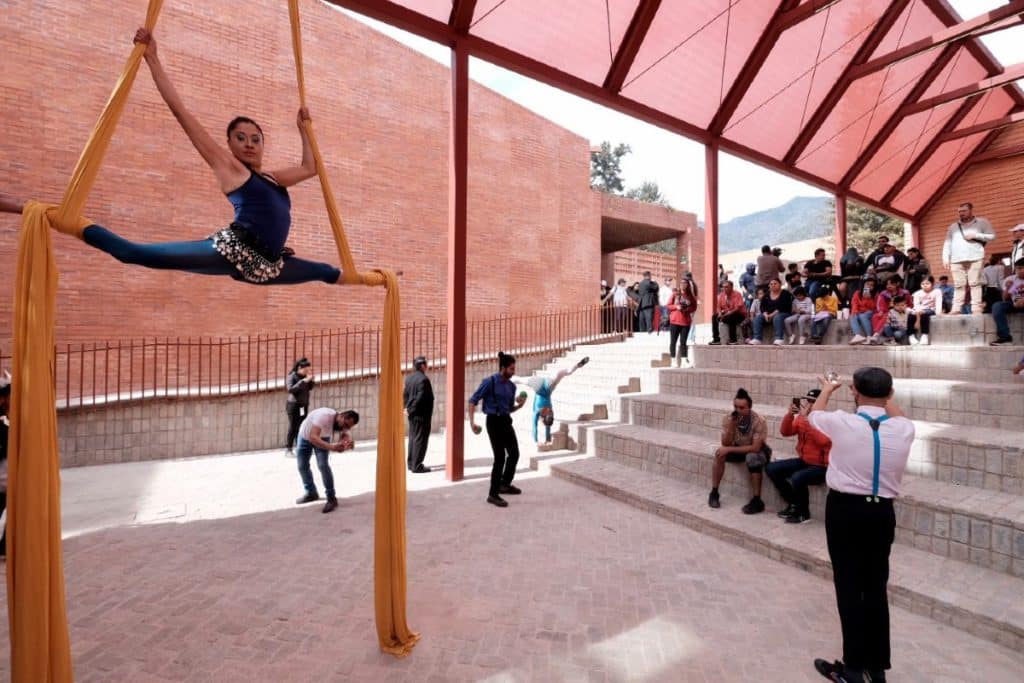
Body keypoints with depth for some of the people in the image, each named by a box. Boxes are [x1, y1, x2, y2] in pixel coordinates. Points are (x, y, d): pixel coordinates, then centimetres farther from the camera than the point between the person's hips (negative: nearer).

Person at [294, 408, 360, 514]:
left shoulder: (345, 425, -25)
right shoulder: (324, 416, -42)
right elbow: (313, 437, -49)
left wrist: (348, 444, -52)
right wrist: (331, 447, -61)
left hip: (323, 437, 1)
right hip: (305, 436, -1)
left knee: (322, 465, -18)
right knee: (302, 466, 5)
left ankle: (331, 499, -10)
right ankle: (311, 493, 29)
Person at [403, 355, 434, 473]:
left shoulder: (409, 378, 9)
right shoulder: (423, 379, -18)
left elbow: (405, 394, 12)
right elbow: (421, 397, -22)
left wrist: (408, 408, 12)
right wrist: (412, 410, -13)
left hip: (412, 414, 9)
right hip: (422, 414, -9)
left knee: (413, 438, 17)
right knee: (420, 439, -2)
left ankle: (410, 463, 26)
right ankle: (417, 466, 2)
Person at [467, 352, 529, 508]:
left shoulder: (512, 386, 8)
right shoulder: (489, 381, -12)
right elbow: (472, 401, -12)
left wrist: (519, 405, -3)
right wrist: (471, 422, -21)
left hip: (506, 421, 8)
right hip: (494, 421, -7)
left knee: (514, 453, 16)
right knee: (500, 457, -7)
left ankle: (505, 484, 38)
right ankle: (493, 494, 6)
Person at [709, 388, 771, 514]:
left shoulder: (759, 421, -28)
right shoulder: (728, 418, -17)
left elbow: (755, 448, -33)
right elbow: (725, 444, -19)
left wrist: (729, 449, -35)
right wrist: (732, 425, -34)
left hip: (758, 451, -4)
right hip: (739, 448, 4)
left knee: (752, 458, -37)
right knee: (720, 453, -25)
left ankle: (757, 501, -25)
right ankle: (714, 493, -13)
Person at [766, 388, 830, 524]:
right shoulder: (801, 417, 3)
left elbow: (823, 440, -35)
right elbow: (785, 432, -3)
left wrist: (806, 420, -35)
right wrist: (790, 414, -18)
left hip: (821, 466, -8)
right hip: (804, 461, 8)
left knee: (796, 478, -33)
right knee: (771, 468, -1)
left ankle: (804, 513, -5)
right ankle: (793, 503, 13)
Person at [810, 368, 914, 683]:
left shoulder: (842, 423, -15)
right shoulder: (904, 430, -6)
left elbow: (814, 415, 9)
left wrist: (827, 389, 28)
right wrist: (886, 396, 38)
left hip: (844, 509, -4)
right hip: (882, 512, 4)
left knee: (849, 586, 6)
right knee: (876, 586, 15)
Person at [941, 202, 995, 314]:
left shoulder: (982, 222, 12)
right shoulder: (953, 226, 20)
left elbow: (991, 236, 7)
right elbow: (947, 243, 16)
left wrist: (975, 235, -6)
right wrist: (946, 258, 6)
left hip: (975, 258, -2)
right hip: (956, 260, 3)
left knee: (975, 283, -7)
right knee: (958, 285, 0)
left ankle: (977, 308, -7)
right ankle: (956, 309, -2)